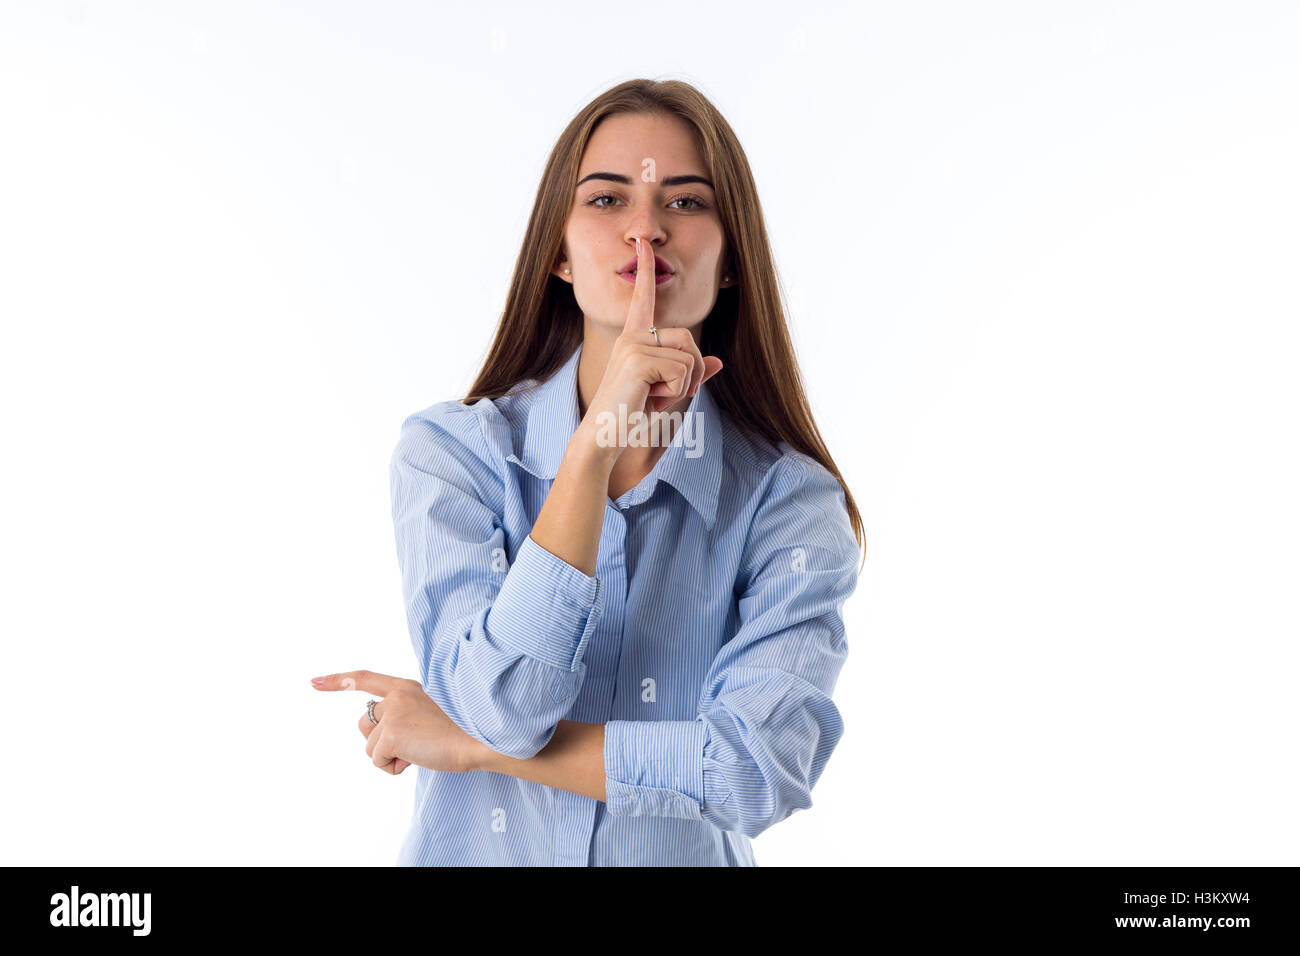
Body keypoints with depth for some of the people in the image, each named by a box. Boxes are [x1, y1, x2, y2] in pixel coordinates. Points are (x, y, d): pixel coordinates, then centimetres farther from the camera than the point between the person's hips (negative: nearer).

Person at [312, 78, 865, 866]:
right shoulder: (453, 450, -6)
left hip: (685, 853, -1)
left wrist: (466, 742, -13)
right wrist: (598, 439, -23)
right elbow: (504, 705, -18)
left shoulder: (791, 499, -7)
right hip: (475, 852, 1)